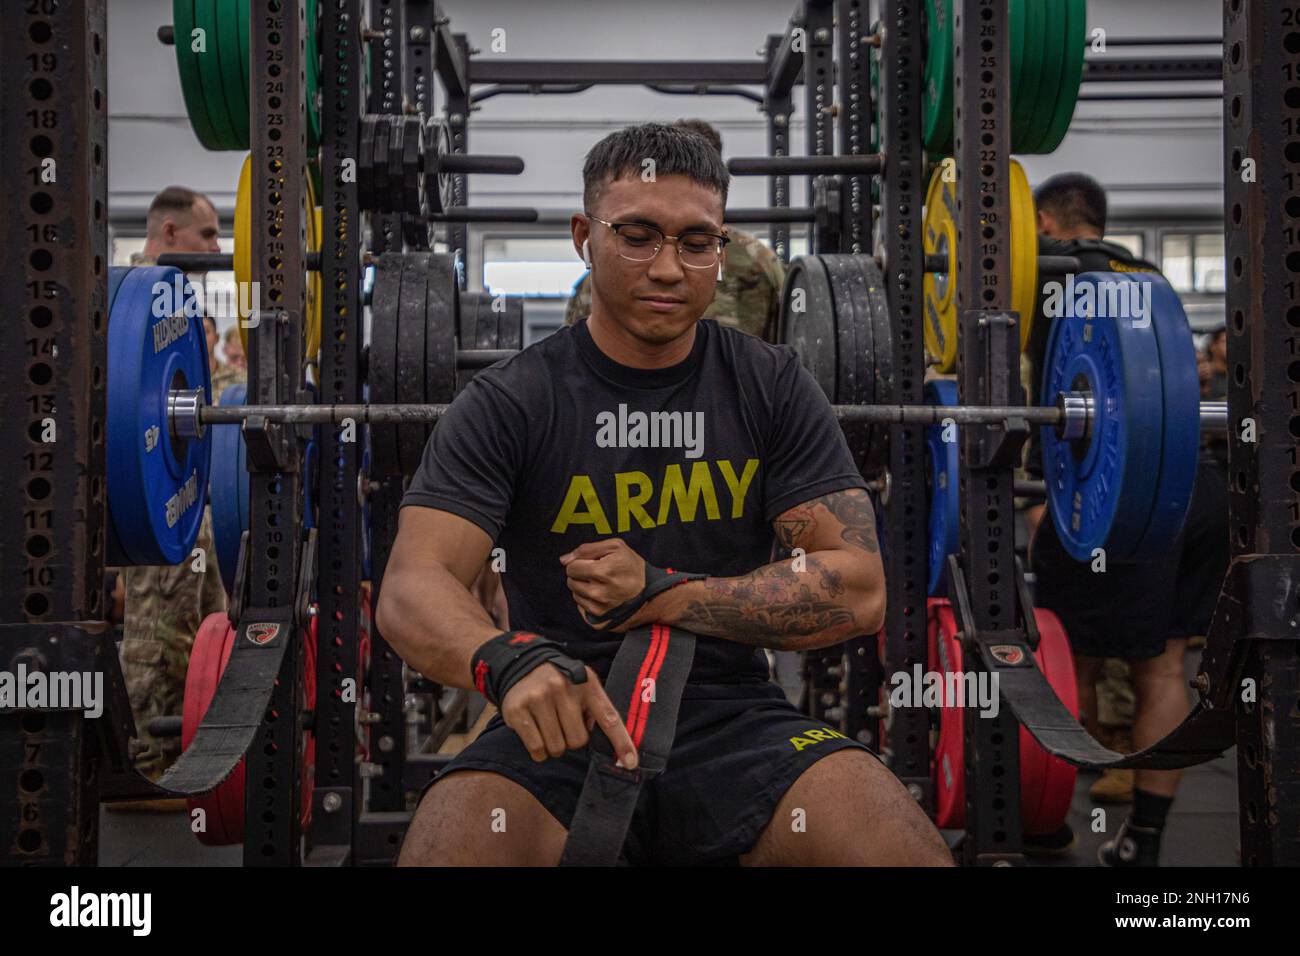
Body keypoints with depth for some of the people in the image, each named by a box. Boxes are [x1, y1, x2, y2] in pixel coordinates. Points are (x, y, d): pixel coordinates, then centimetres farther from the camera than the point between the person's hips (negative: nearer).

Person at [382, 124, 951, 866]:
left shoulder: (774, 387, 5)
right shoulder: (507, 404, 0)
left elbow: (859, 592, -1)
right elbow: (413, 587, -12)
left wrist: (662, 595, -12)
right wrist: (508, 659, -35)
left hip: (734, 722, 1)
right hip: (565, 727, -1)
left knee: (908, 848, -26)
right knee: (449, 843, -32)